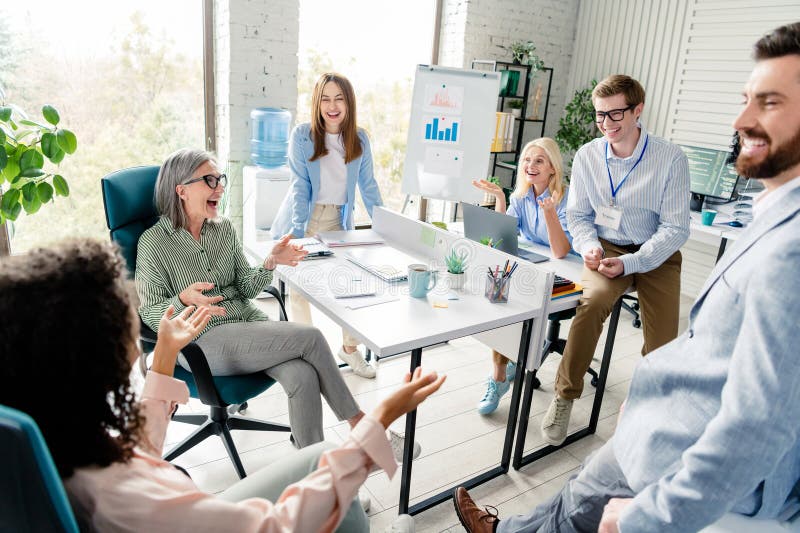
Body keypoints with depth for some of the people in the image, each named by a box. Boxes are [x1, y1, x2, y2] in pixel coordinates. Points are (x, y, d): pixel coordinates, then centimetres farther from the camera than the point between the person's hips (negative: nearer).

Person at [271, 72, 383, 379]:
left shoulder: (360, 139, 0)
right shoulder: (302, 135, -8)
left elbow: (368, 185, 4)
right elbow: (300, 185, -13)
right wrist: (297, 231, -21)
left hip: (338, 222, 2)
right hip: (303, 220, -2)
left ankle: (350, 348, 20)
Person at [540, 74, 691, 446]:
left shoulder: (670, 159, -12)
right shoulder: (587, 156, -3)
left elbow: (675, 229, -11)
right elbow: (578, 215, 7)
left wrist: (629, 263, -22)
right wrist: (590, 247, -13)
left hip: (656, 254, -1)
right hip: (607, 247, 1)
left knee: (661, 351, -13)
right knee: (593, 300, -33)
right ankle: (564, 397, -15)